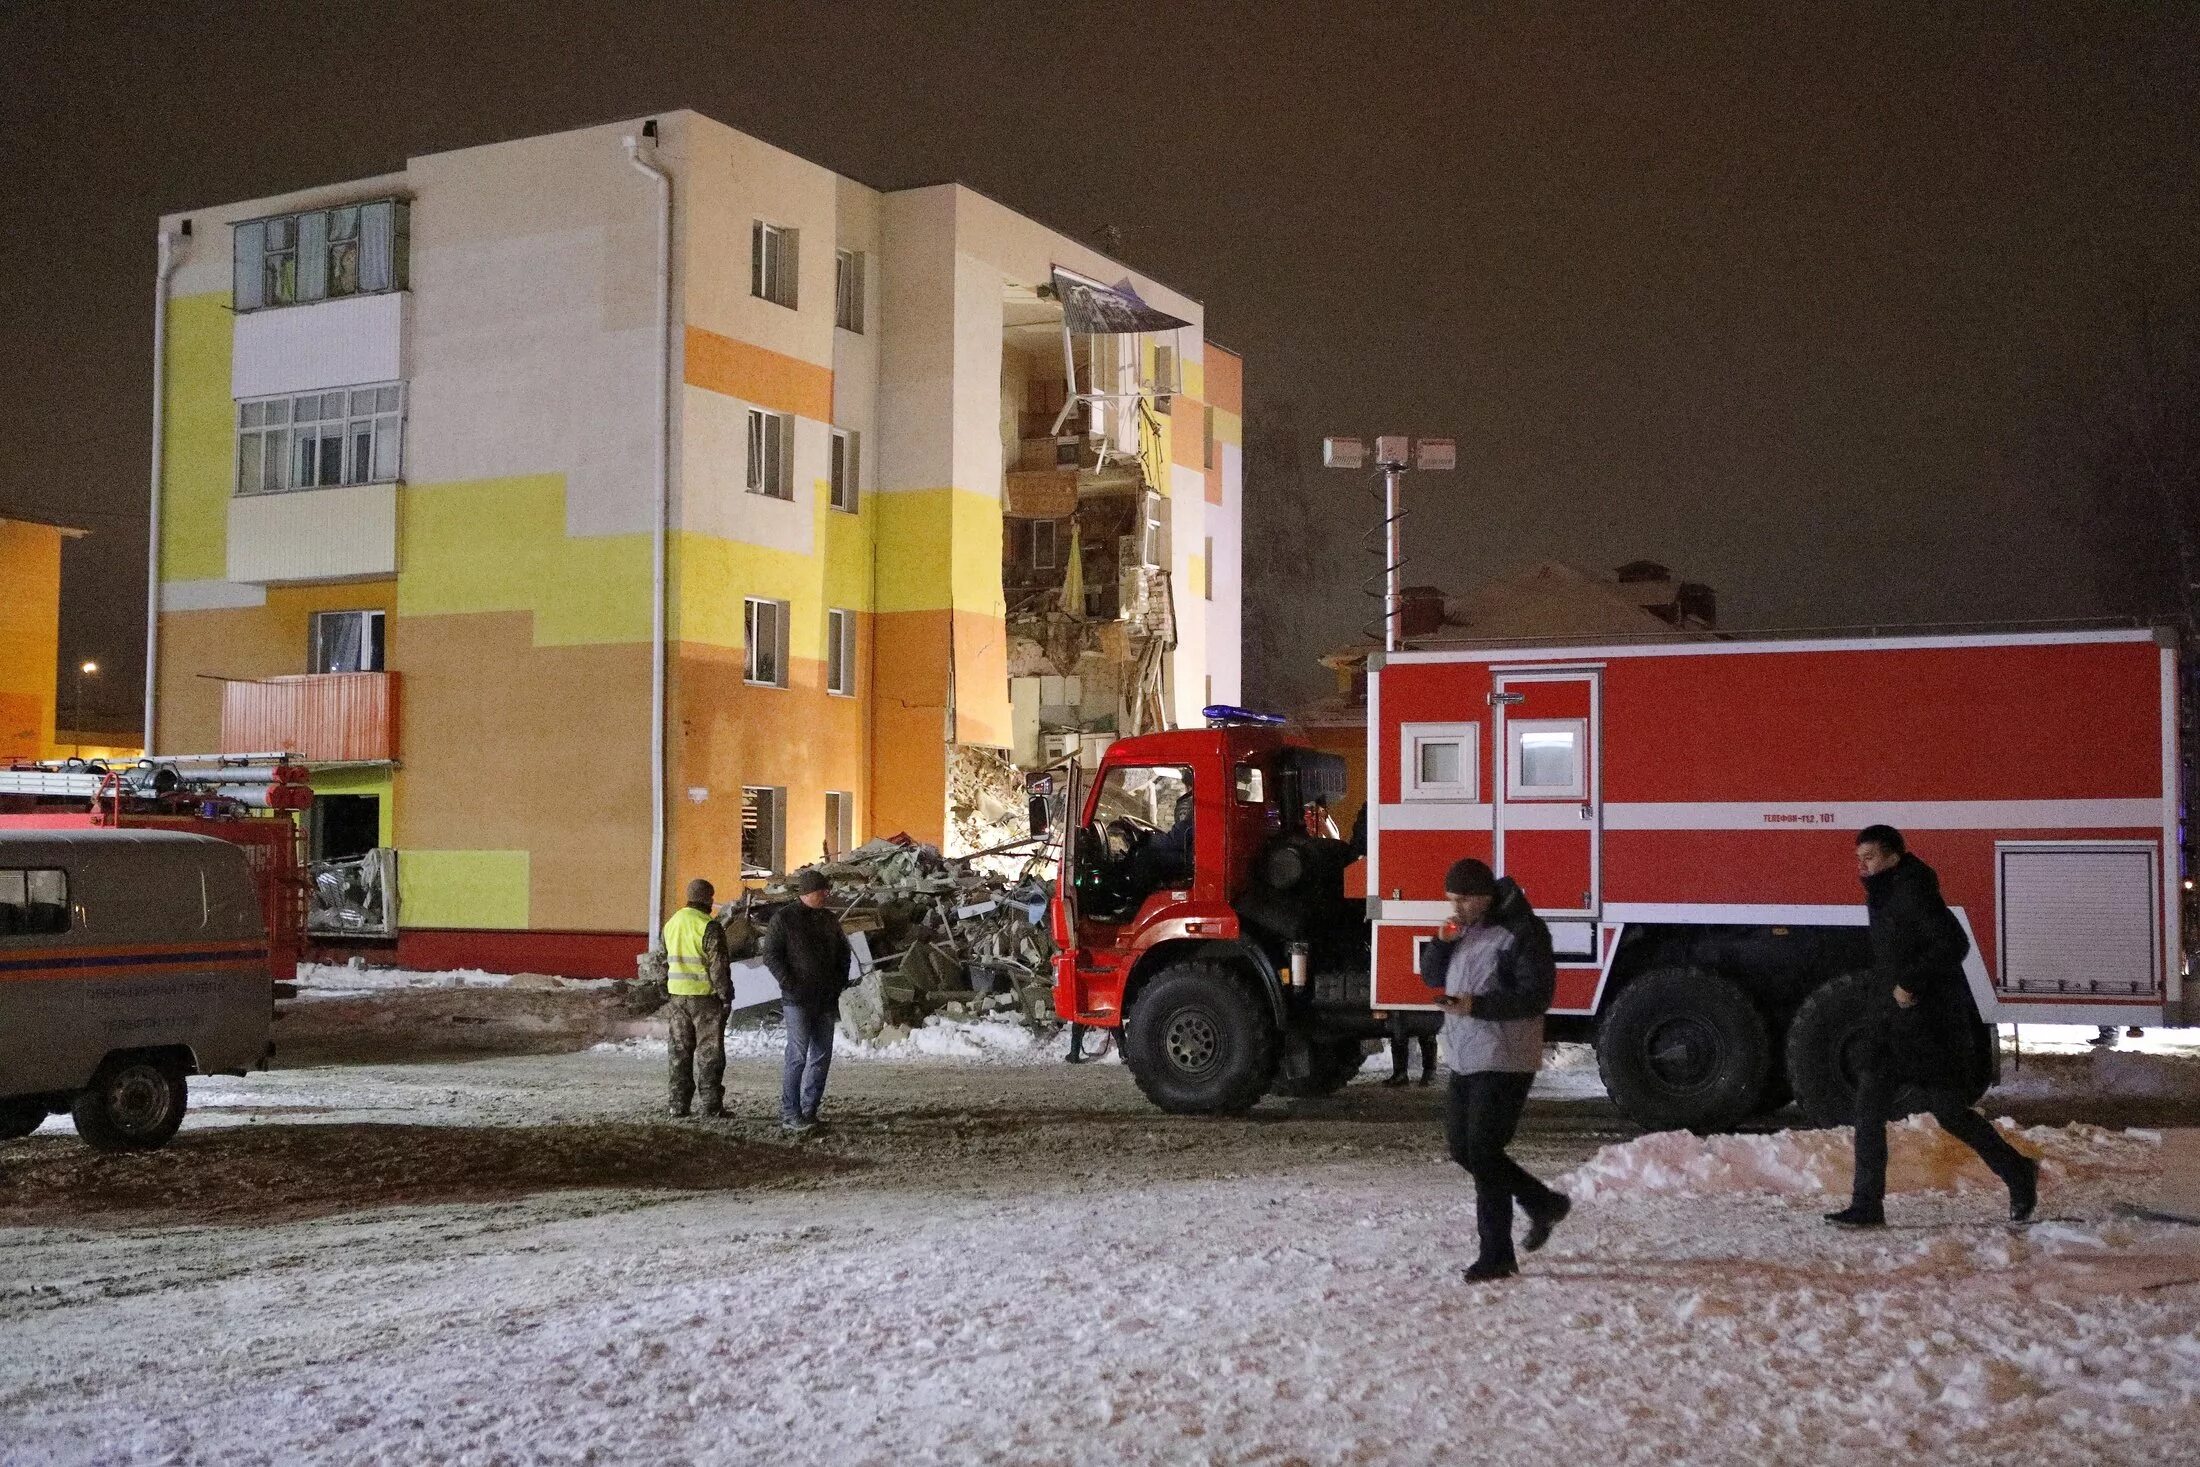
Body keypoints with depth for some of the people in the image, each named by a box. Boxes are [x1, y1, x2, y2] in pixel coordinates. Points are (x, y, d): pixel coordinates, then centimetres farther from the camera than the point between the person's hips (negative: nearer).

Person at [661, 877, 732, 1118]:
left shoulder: (671, 924, 10)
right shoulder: (709, 927, -13)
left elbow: (663, 962, 15)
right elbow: (718, 965, -14)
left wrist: (664, 994, 21)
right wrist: (726, 996, -7)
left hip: (676, 996, 6)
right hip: (705, 997, -6)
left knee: (679, 1052, 11)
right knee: (709, 1052, 1)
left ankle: (677, 1103, 11)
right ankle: (711, 1105, 1)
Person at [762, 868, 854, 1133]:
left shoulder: (830, 920, 14)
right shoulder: (784, 919, -3)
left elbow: (844, 953, 24)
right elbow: (771, 955, -7)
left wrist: (840, 982, 11)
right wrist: (789, 983, -14)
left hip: (825, 1000, 6)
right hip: (797, 999, -6)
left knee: (822, 1056, 6)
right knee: (798, 1055, -11)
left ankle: (809, 1110, 13)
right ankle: (789, 1114, -8)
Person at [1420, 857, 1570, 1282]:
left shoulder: (1521, 933, -15)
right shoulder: (1464, 929, 11)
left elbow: (1536, 996, -20)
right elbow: (1432, 977, 16)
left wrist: (1478, 1006, -27)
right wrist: (1441, 942, -4)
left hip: (1504, 1062, -9)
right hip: (1464, 1060, 9)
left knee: (1483, 1154, -9)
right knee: (1463, 1148, 14)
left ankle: (1496, 1256, 2)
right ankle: (1544, 1204, 28)